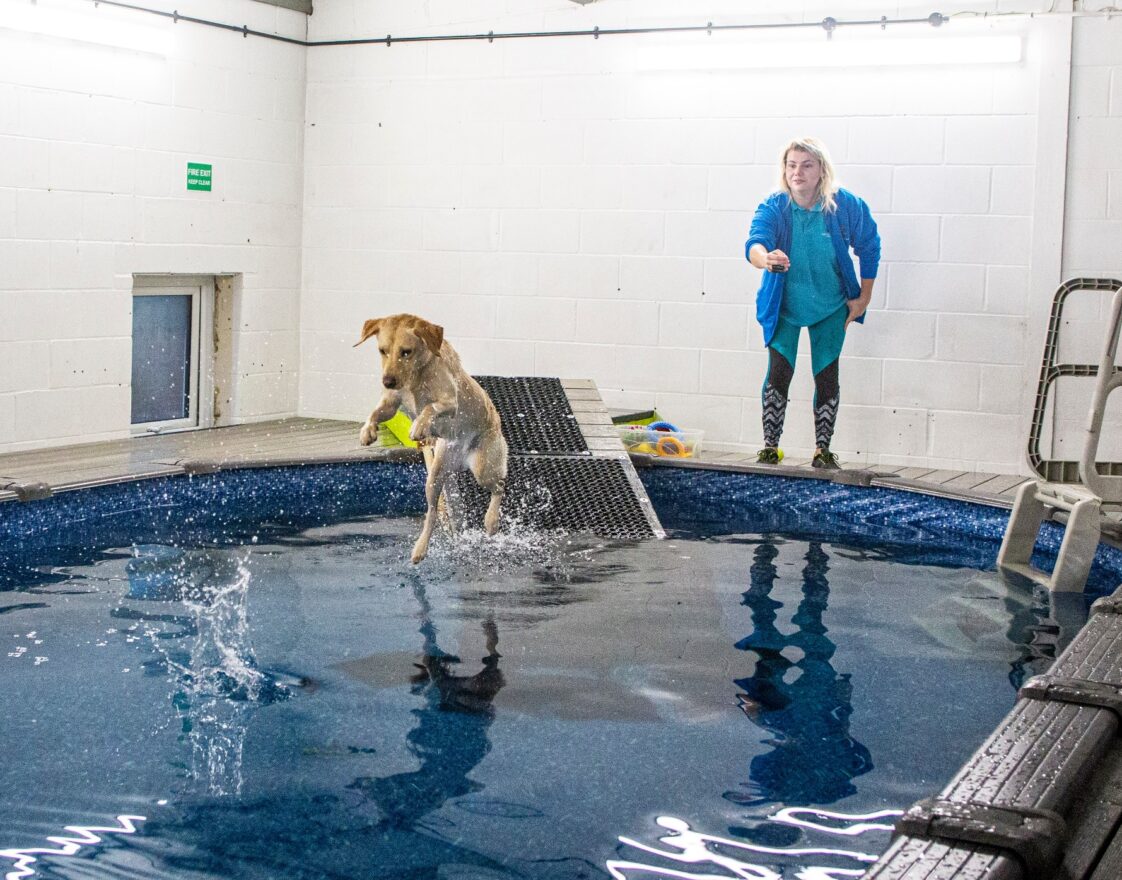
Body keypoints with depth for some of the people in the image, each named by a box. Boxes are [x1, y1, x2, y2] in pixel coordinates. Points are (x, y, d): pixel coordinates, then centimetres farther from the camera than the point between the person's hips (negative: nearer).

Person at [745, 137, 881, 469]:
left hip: (830, 307, 1)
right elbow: (754, 243, -37)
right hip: (783, 305, -1)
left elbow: (869, 248, -1)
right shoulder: (774, 207, -19)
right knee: (779, 372, -10)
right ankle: (769, 447, -1)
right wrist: (766, 259, -62)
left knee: (826, 377, 1)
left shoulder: (846, 205, -16)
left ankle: (823, 450, 13)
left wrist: (864, 298, 1)